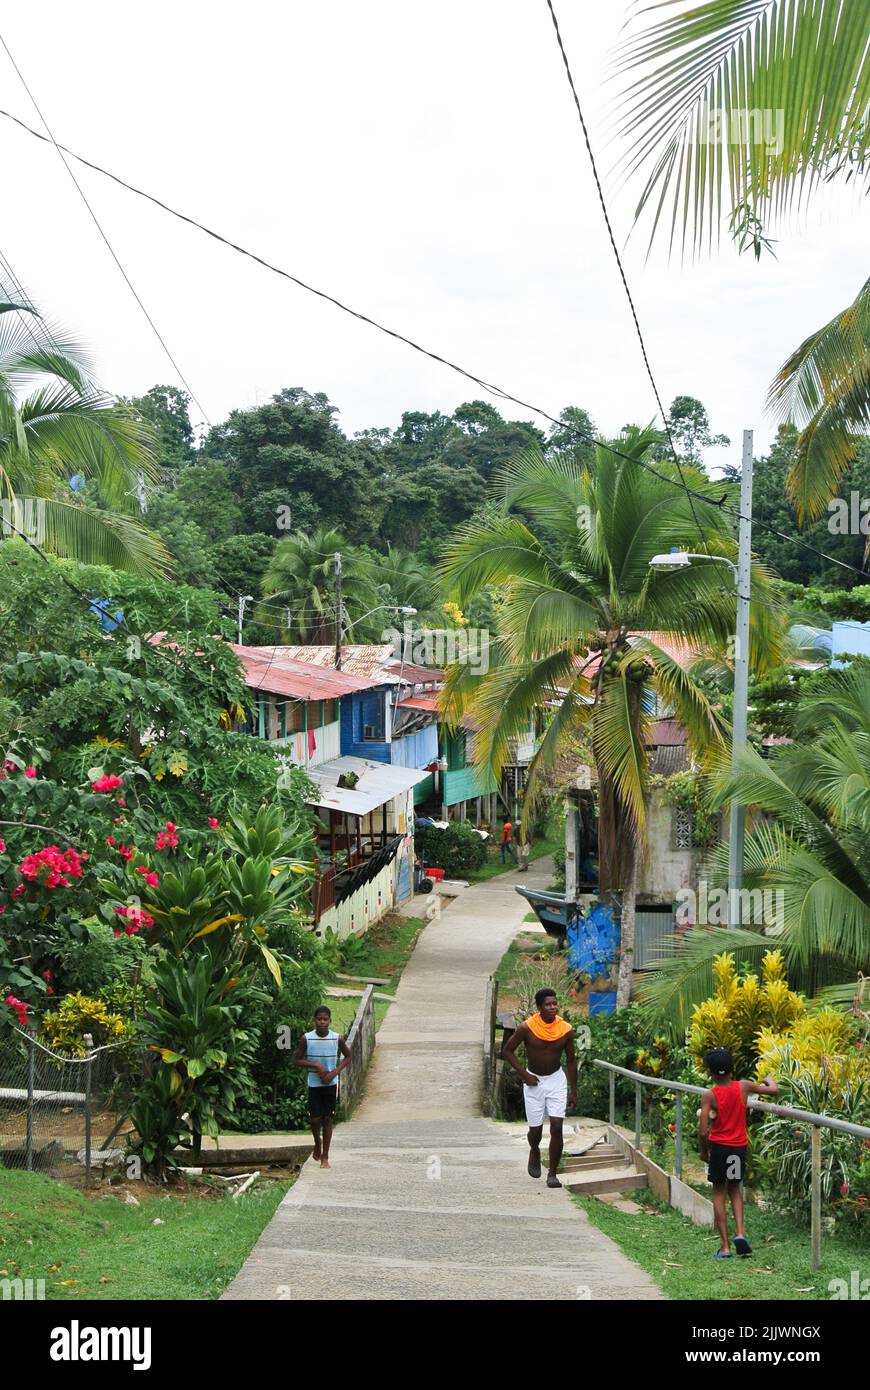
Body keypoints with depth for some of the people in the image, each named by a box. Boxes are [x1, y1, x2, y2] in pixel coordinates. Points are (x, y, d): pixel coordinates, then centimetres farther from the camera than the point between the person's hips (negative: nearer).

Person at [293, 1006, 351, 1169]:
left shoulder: (337, 1038, -8)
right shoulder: (306, 1038, -10)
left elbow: (348, 1056, 6)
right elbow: (296, 1060, -4)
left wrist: (334, 1072, -8)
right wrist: (316, 1066, -17)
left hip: (331, 1084, 0)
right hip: (314, 1084, 0)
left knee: (327, 1119, 3)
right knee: (315, 1119, -1)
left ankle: (325, 1156, 12)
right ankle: (317, 1142, 31)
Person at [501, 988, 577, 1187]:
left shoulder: (566, 1030, -10)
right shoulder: (527, 1028, -16)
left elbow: (571, 1060, 2)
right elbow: (507, 1051, -5)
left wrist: (573, 1091, 3)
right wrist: (524, 1075, -11)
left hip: (556, 1080, 1)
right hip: (534, 1081, -1)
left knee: (557, 1127, -11)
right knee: (535, 1129, 5)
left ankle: (552, 1173, 0)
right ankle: (534, 1153, 40)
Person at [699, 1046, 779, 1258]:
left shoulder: (709, 1095, -15)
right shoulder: (743, 1087, -7)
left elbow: (703, 1132, -19)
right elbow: (774, 1091, 4)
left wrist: (704, 1151, -1)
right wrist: (769, 1080, 25)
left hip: (719, 1147, -3)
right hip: (740, 1146, 3)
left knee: (719, 1193, 9)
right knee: (734, 1189, 22)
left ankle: (725, 1247, 7)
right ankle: (740, 1233, 2)